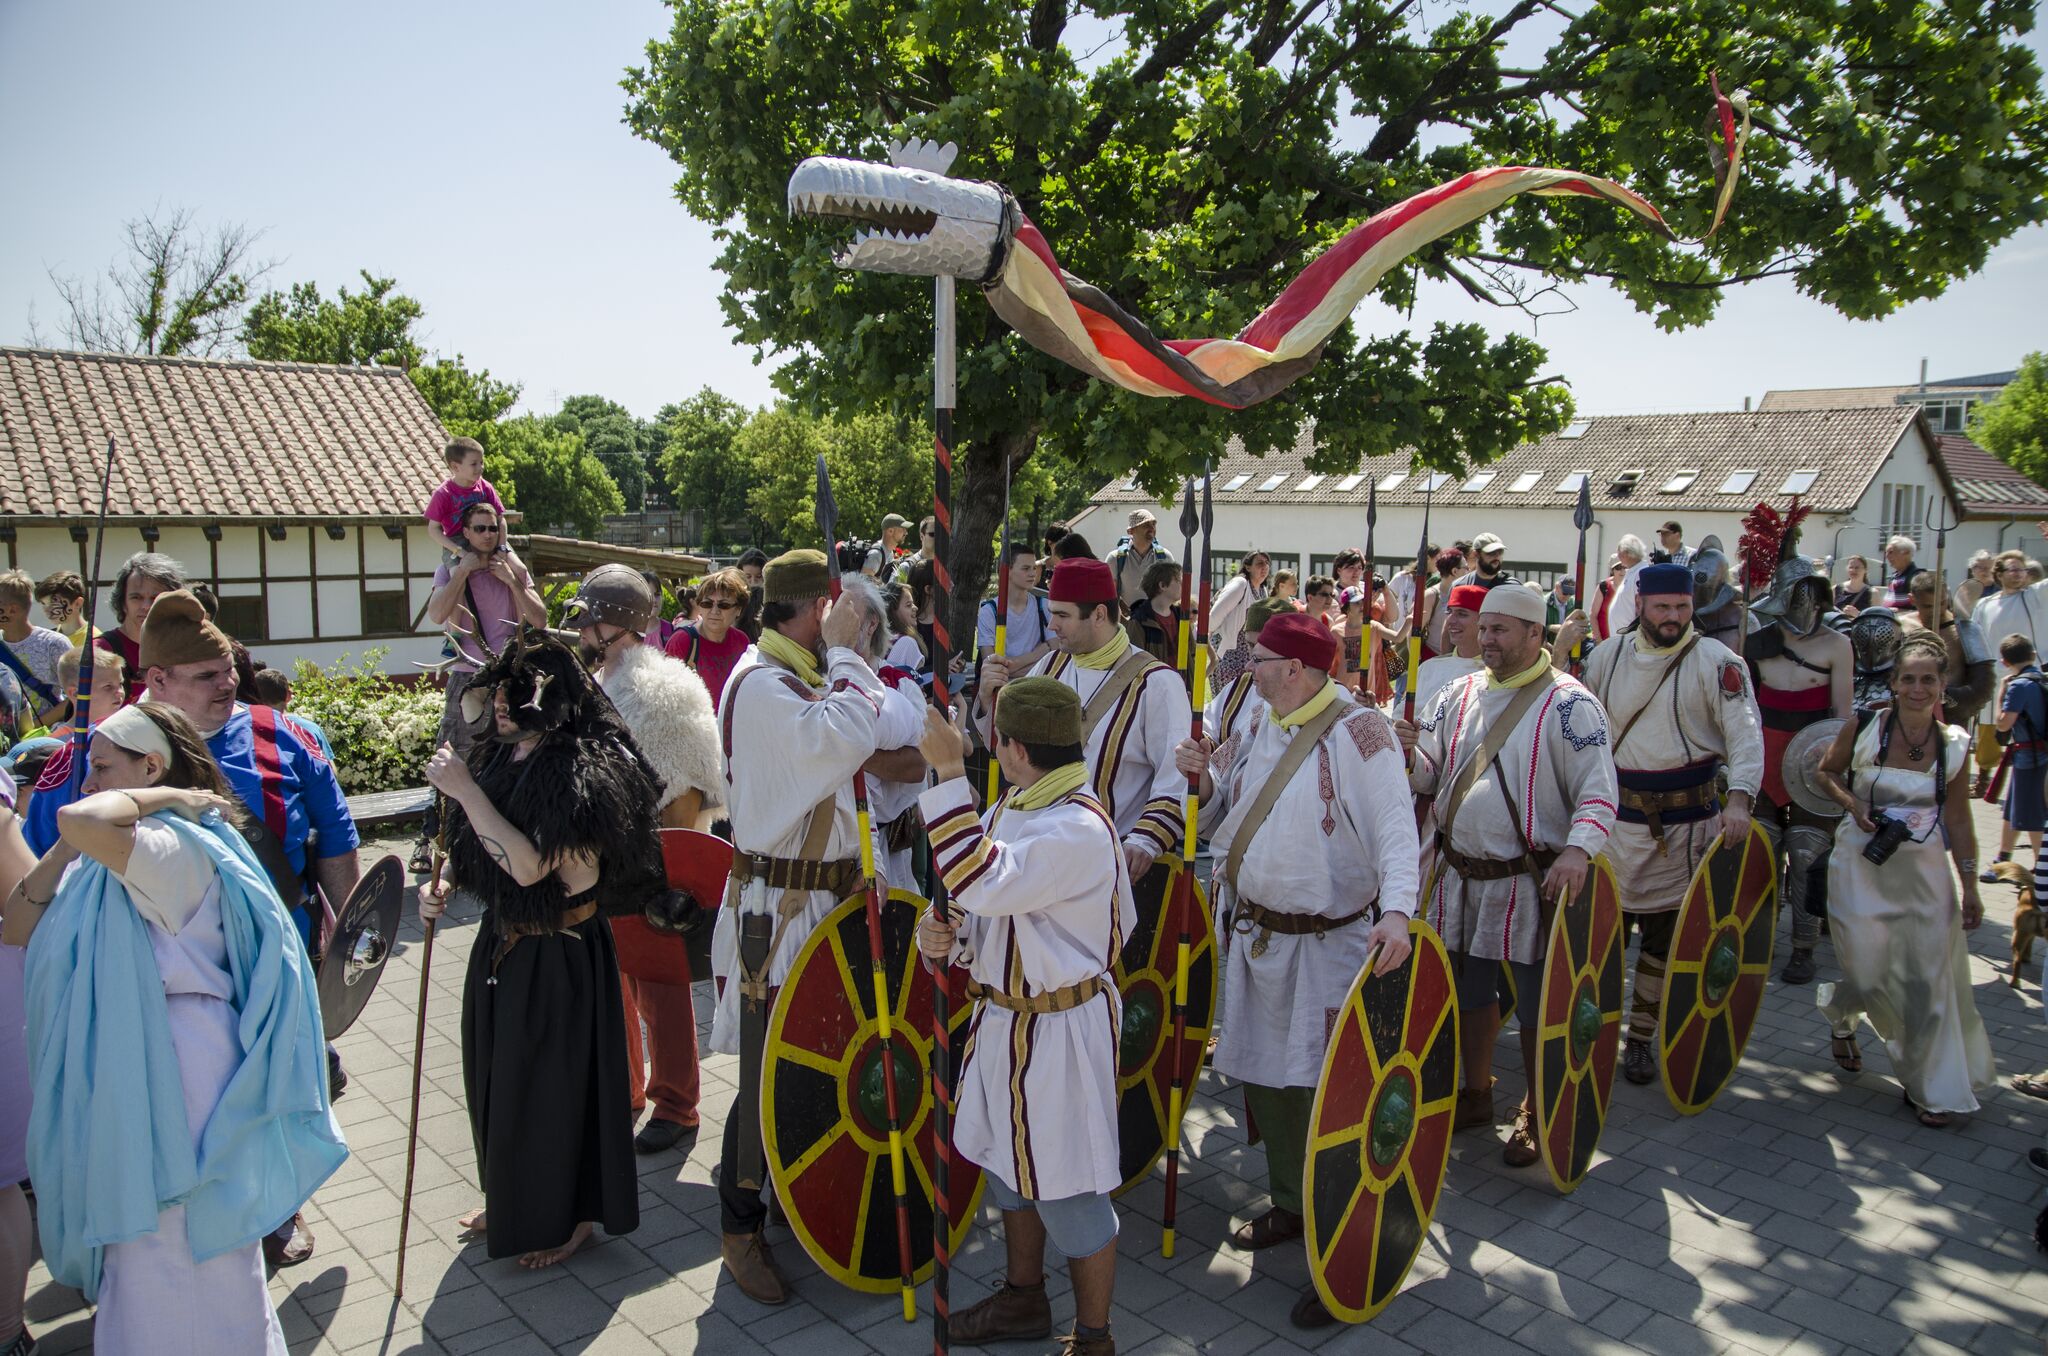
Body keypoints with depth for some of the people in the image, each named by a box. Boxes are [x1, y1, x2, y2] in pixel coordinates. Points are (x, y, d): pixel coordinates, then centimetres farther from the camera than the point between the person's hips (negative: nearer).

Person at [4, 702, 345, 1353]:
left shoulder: (178, 847, -18)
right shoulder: (104, 860, 13)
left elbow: (78, 818, -37)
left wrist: (161, 795, -20)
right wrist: (64, 850, 0)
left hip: (172, 1073, -9)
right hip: (122, 1075, 9)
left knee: (176, 1266, 4)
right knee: (134, 1256, 23)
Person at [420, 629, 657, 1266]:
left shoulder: (578, 769, -23)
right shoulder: (498, 757, 2)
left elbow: (530, 865, -30)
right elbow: (474, 849, 16)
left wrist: (465, 789, -28)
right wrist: (444, 884, -4)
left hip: (559, 956, -8)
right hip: (501, 943, 8)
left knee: (551, 1083, 6)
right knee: (497, 1077, 21)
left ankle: (566, 1215, 29)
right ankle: (511, 1199, 43)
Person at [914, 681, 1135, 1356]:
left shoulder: (1079, 830, -26)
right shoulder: (1010, 808, 4)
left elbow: (983, 883, -36)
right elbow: (972, 899, 11)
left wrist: (948, 774, -35)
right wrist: (937, 929, -12)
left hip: (1060, 1029, -9)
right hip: (1002, 1018, 10)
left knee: (1068, 1189, 5)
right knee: (1010, 1165, 24)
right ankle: (1024, 1298, 46)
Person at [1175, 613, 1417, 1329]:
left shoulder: (1358, 731, -15)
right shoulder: (1261, 731, 9)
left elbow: (1395, 825, -24)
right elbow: (1221, 821, 16)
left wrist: (1396, 910, -38)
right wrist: (1204, 779, -5)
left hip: (1329, 944, -8)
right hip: (1258, 937, 8)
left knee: (1325, 1098, -2)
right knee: (1265, 1080, 18)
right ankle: (1290, 1205, 39)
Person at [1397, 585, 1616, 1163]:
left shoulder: (1567, 703, -10)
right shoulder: (1460, 694, 8)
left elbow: (1599, 790, -15)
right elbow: (1428, 774, 7)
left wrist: (1579, 848, -32)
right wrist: (1406, 752, -16)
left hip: (1531, 883, -5)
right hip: (1461, 877, 6)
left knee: (1537, 1007, 7)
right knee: (1469, 994, 18)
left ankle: (1536, 1113, 27)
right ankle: (1476, 1095, 38)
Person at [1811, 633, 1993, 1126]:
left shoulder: (1954, 746, -1)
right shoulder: (1863, 728, -8)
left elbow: (1959, 821, 5)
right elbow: (1827, 771, 9)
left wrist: (1970, 886, 5)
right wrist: (1853, 804, -11)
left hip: (1924, 868, 2)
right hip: (1862, 866, -2)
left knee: (1928, 977, 2)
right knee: (1869, 976, -2)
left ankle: (1931, 1089, 21)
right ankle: (1839, 1013, 37)